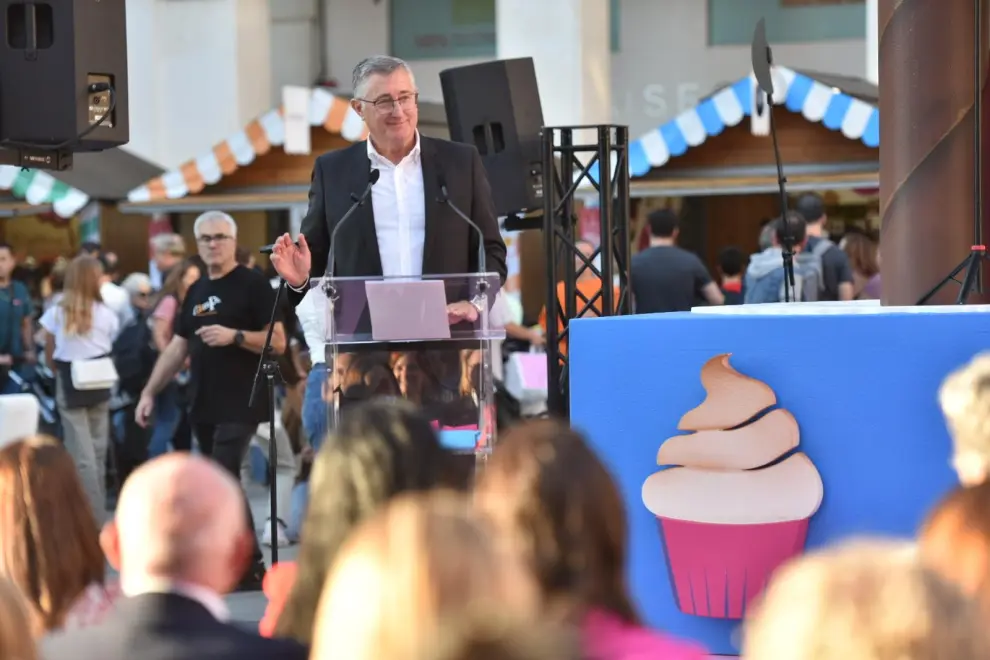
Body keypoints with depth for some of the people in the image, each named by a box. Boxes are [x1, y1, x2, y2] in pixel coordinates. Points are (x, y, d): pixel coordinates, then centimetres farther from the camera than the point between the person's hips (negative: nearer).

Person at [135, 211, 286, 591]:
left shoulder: (253, 285, -4)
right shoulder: (196, 291, 17)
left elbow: (278, 342, -10)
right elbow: (178, 348, 19)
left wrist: (234, 336, -22)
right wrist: (149, 392, 13)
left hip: (240, 404, -7)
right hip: (204, 405, 7)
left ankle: (250, 568, -11)